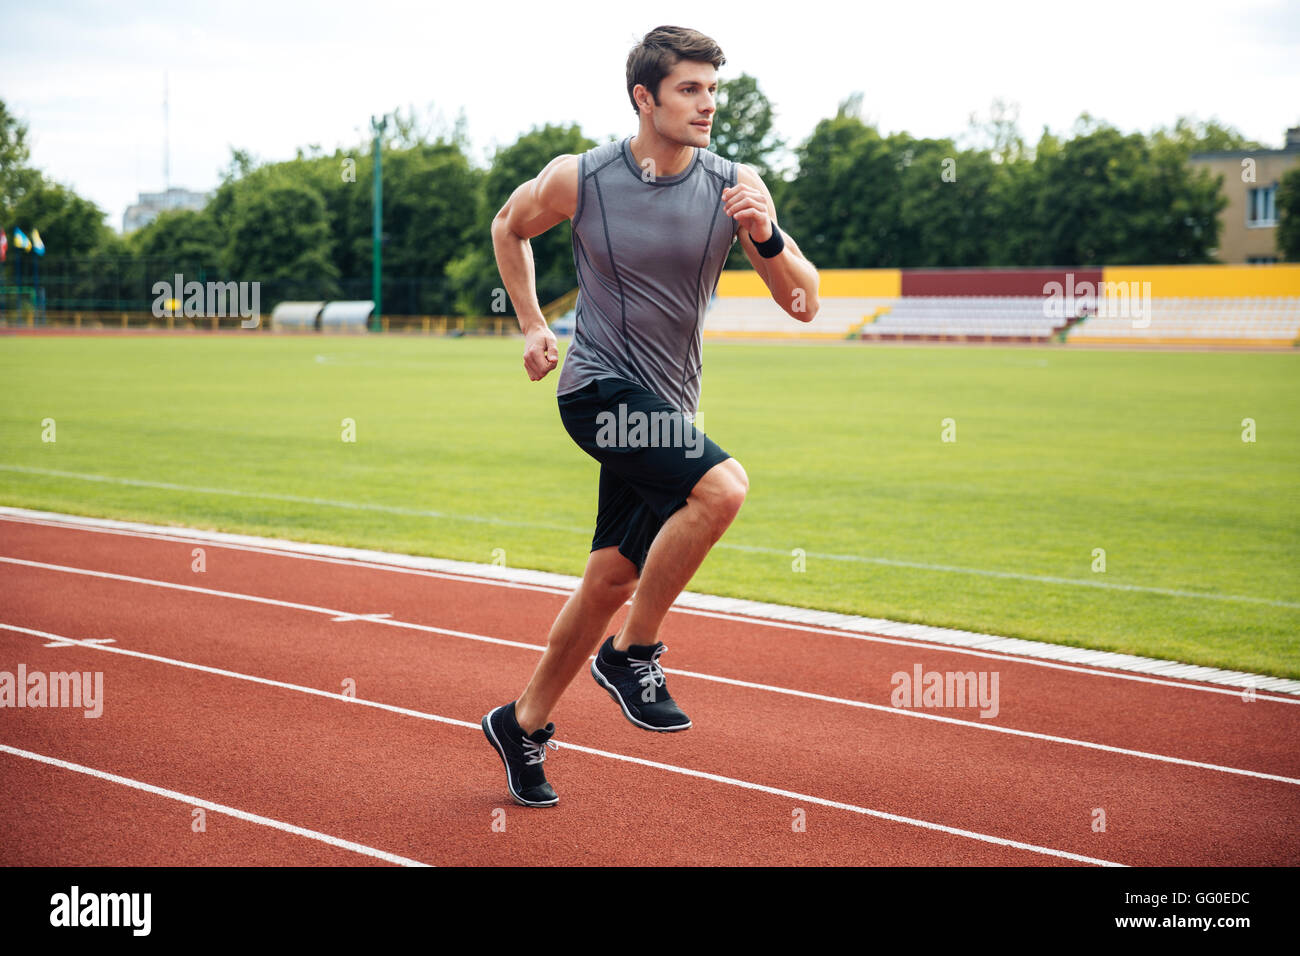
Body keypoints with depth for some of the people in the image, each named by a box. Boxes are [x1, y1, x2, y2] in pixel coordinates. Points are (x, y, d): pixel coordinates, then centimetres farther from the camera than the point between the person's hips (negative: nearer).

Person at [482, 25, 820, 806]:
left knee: (612, 578, 10)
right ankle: (634, 654, -10)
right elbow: (509, 227, 14)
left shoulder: (735, 186, -4)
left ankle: (524, 723, 29)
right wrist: (532, 325, 9)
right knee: (722, 485, -28)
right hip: (600, 387, -4)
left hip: (668, 405, 5)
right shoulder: (577, 180, -7)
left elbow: (804, 304, -6)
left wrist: (766, 236, -23)